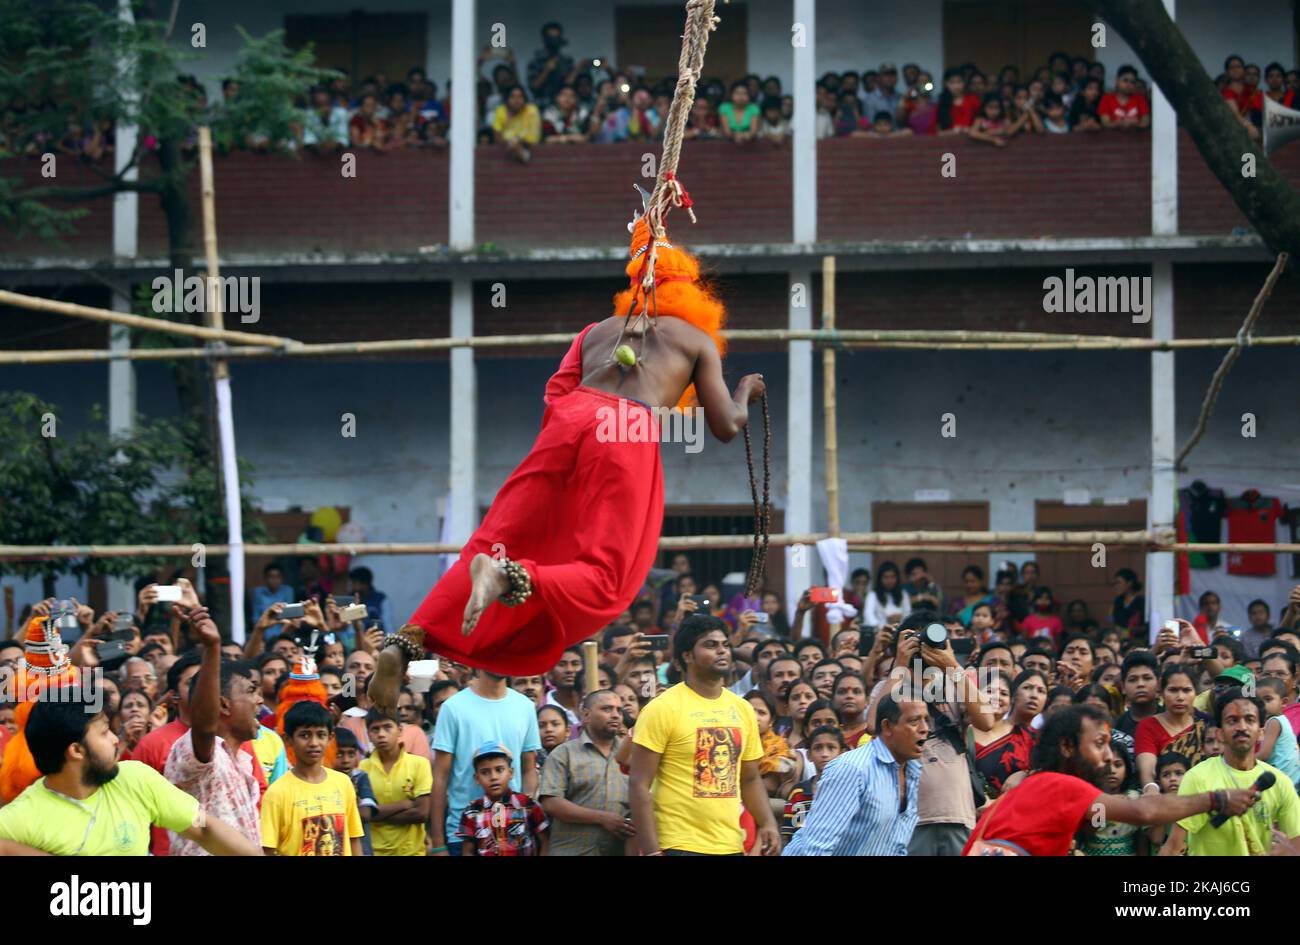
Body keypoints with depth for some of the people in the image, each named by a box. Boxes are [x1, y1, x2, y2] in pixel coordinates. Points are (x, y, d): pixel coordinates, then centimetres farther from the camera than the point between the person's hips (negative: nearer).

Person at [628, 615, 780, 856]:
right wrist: (651, 851, -16)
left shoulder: (742, 709, 12)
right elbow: (639, 785, -9)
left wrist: (768, 823, 3)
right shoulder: (663, 709, -7)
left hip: (730, 846, 7)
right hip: (680, 846, -6)